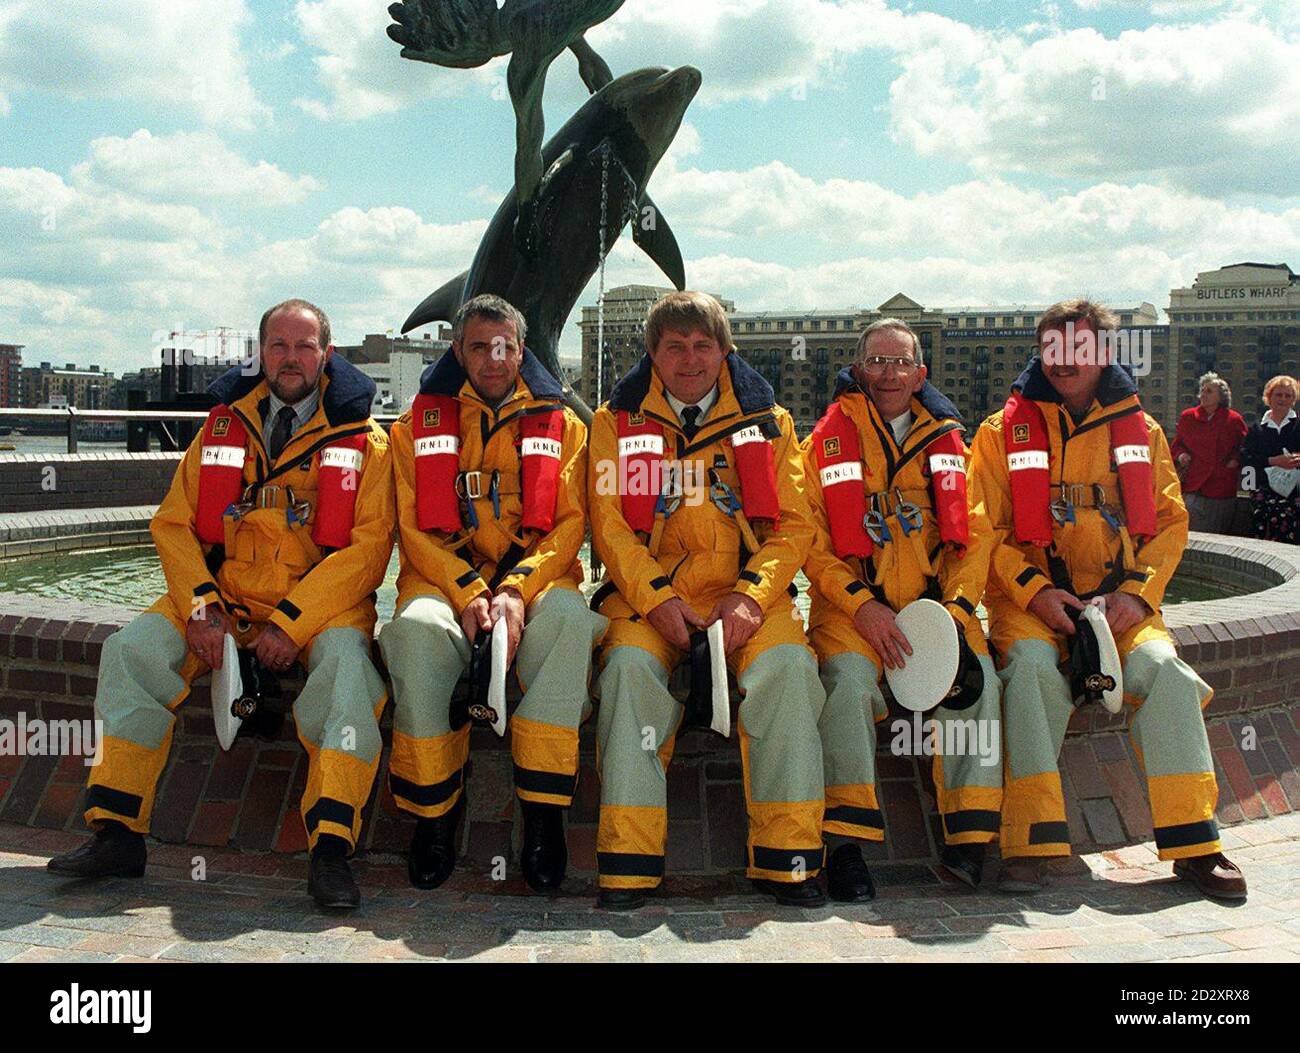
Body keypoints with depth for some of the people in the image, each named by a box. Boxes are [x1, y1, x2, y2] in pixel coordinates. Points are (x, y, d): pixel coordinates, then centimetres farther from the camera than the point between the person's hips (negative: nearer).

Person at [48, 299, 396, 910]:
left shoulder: (363, 439, 3)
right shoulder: (224, 425, 13)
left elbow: (369, 544, -8)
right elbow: (173, 524, 9)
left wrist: (291, 624, -18)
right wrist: (200, 607, -10)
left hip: (321, 603, -3)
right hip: (226, 595, 4)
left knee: (347, 659, -34)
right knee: (134, 648, -19)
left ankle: (331, 852, -35)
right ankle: (116, 834, -14)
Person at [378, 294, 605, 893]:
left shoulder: (559, 423, 14)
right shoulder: (420, 423, 13)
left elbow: (569, 523, 3)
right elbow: (414, 528, 4)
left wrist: (516, 590, -16)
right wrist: (468, 593, -14)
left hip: (536, 580, 0)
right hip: (445, 580, 0)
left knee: (568, 616, -35)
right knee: (418, 627, -35)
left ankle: (543, 815, -28)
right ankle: (433, 815, -20)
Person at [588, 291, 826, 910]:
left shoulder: (768, 422, 14)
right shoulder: (617, 422, 12)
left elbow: (793, 525, 5)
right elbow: (608, 524, 2)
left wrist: (751, 598, -13)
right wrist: (657, 598, -14)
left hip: (747, 590, 1)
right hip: (647, 591, 0)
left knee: (787, 664, -29)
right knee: (631, 665, -31)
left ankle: (787, 858, -21)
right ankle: (628, 863, -25)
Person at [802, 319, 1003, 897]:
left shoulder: (946, 441, 16)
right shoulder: (829, 438, 8)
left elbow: (976, 535, 9)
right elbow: (812, 541, 0)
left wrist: (954, 609, -8)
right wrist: (862, 605, -14)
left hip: (934, 604, 2)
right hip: (851, 602, -2)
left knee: (977, 675, -24)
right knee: (850, 677, -31)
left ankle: (969, 836, -16)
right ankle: (846, 843, -24)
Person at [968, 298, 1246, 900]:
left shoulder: (1139, 430, 13)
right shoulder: (1003, 431, 7)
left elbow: (1171, 521, 9)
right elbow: (985, 529, 0)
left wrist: (1138, 592, -8)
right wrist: (1036, 591, -14)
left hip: (1120, 599, 2)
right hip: (1030, 599, -2)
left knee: (1161, 665, -26)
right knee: (1032, 664, -32)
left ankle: (1193, 844, -18)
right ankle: (1030, 843, -29)